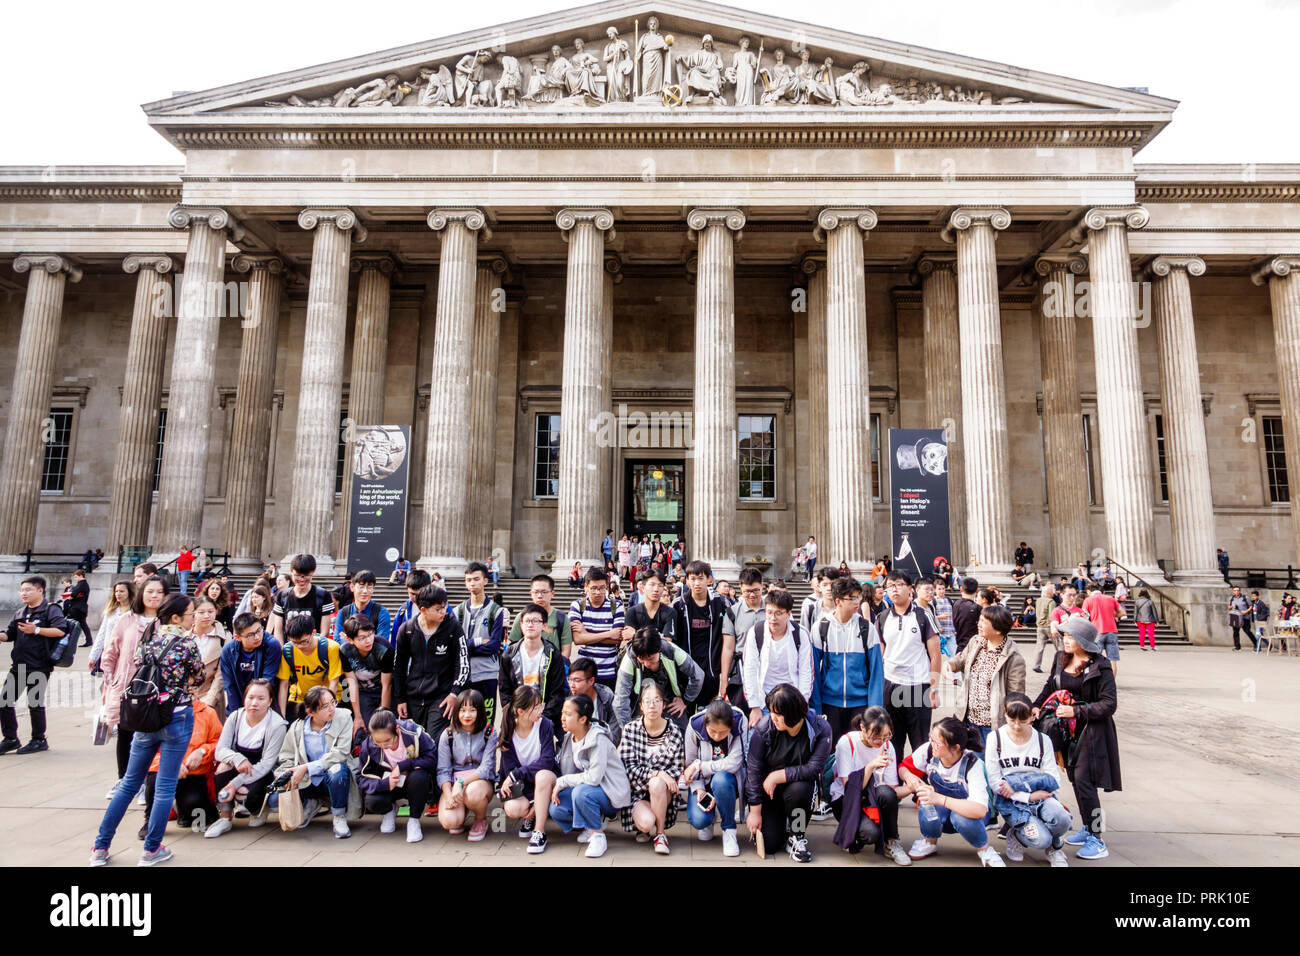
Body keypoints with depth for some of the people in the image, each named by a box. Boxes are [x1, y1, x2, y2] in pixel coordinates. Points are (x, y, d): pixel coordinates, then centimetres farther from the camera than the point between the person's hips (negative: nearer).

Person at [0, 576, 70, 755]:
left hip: (39, 666, -7)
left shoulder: (50, 610, -6)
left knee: (35, 703, 0)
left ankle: (39, 740, 13)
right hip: (18, 666, 7)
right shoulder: (20, 613, 17)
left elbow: (60, 631, -19)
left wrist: (36, 630, -20)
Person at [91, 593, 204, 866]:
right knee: (166, 785, 5)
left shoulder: (148, 637, 2)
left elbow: (135, 671, 11)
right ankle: (151, 850, 12)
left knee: (129, 783, 18)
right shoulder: (186, 642, -13)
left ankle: (100, 847, 23)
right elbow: (198, 678, -1)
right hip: (176, 717, -5)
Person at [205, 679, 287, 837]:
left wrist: (235, 783, -29)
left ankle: (261, 809, 7)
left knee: (243, 794, -30)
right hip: (240, 770, 4)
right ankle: (225, 819, -14)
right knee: (225, 764, -26)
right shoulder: (235, 717, -7)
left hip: (263, 775, -4)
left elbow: (266, 764, -21)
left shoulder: (277, 725, -19)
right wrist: (237, 758, -34)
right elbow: (220, 750, -12)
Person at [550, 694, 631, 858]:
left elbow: (594, 777, -29)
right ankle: (596, 821, 9)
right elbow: (566, 772, 11)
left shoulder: (598, 740, -22)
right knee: (555, 809, -15)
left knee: (581, 792, -35)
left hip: (612, 795, -7)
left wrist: (562, 782, -19)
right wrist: (557, 786, -9)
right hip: (584, 787, 8)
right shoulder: (569, 737, 3)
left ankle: (598, 835, -12)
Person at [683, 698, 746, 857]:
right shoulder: (694, 726, -19)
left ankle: (729, 829, -11)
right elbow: (690, 764, -7)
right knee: (698, 820, -24)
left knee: (720, 779, -36)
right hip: (702, 783, 1)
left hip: (729, 779, -1)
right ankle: (708, 821, 17)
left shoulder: (740, 725, -23)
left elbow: (733, 764, -25)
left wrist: (699, 765, -22)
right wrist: (698, 789, -21)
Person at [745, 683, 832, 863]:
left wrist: (777, 776, -22)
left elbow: (814, 768, -19)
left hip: (800, 785, 0)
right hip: (768, 791, 1)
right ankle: (778, 820, 25)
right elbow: (753, 770, -13)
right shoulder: (764, 728, -17)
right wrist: (754, 812, -11)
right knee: (769, 844, -10)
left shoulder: (820, 728, -18)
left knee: (798, 789, -35)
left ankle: (798, 839, -9)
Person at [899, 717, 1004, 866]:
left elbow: (980, 810, -39)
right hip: (936, 815, 2)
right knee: (927, 804, -32)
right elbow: (903, 768, -5)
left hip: (965, 812, -2)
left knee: (960, 817, -37)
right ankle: (930, 843, -1)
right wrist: (909, 777, -30)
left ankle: (984, 850, -4)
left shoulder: (972, 764, -28)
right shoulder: (928, 750, -20)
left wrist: (939, 798, -48)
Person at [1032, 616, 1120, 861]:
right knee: (1075, 779, 12)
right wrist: (1037, 705, 1)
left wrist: (1076, 711, -20)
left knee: (1083, 780, -11)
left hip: (1092, 730, -7)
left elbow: (1108, 704, -16)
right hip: (1068, 729, 7)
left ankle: (1097, 839, -2)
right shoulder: (1061, 659, 4)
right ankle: (1087, 828, 27)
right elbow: (1050, 686, 16)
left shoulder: (1100, 666, -15)